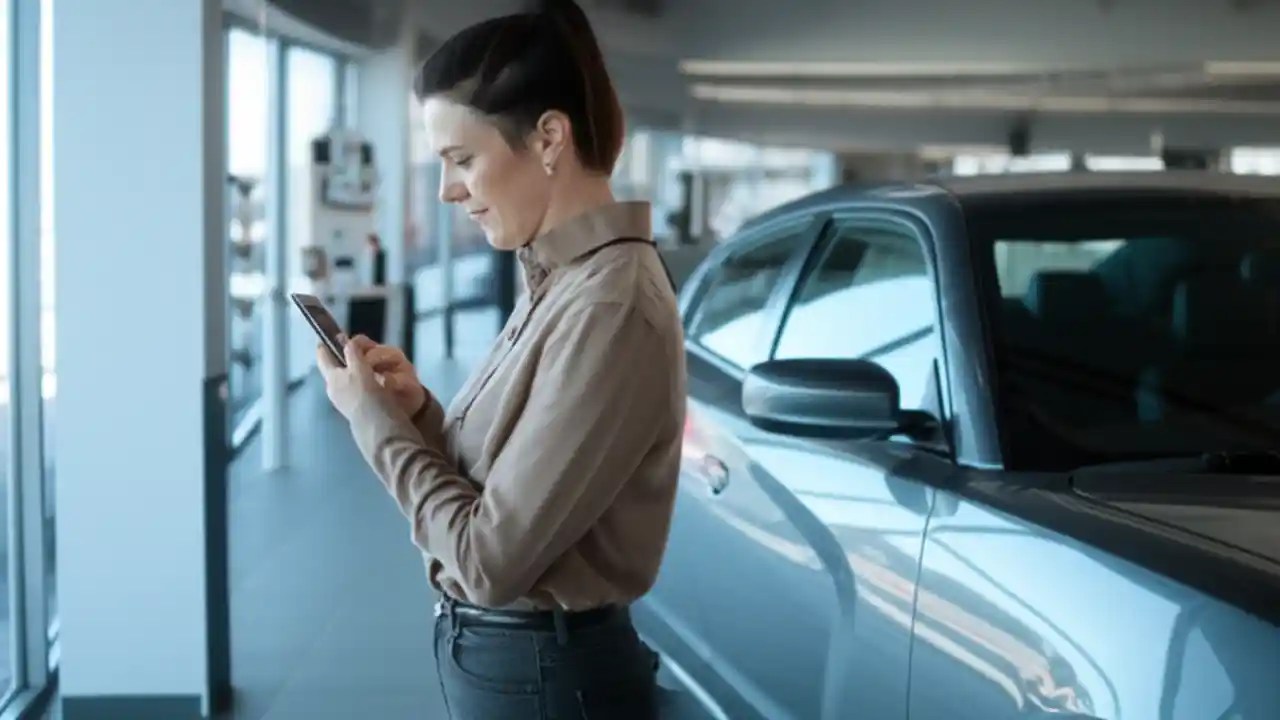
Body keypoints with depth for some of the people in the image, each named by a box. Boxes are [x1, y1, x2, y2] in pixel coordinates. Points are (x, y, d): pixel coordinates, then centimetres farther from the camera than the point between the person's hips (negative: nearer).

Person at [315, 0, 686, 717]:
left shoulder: (607, 308, -24)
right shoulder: (559, 280, 4)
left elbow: (492, 555, -23)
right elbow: (494, 487, 8)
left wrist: (374, 417, -12)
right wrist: (417, 408, -7)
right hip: (513, 655, 8)